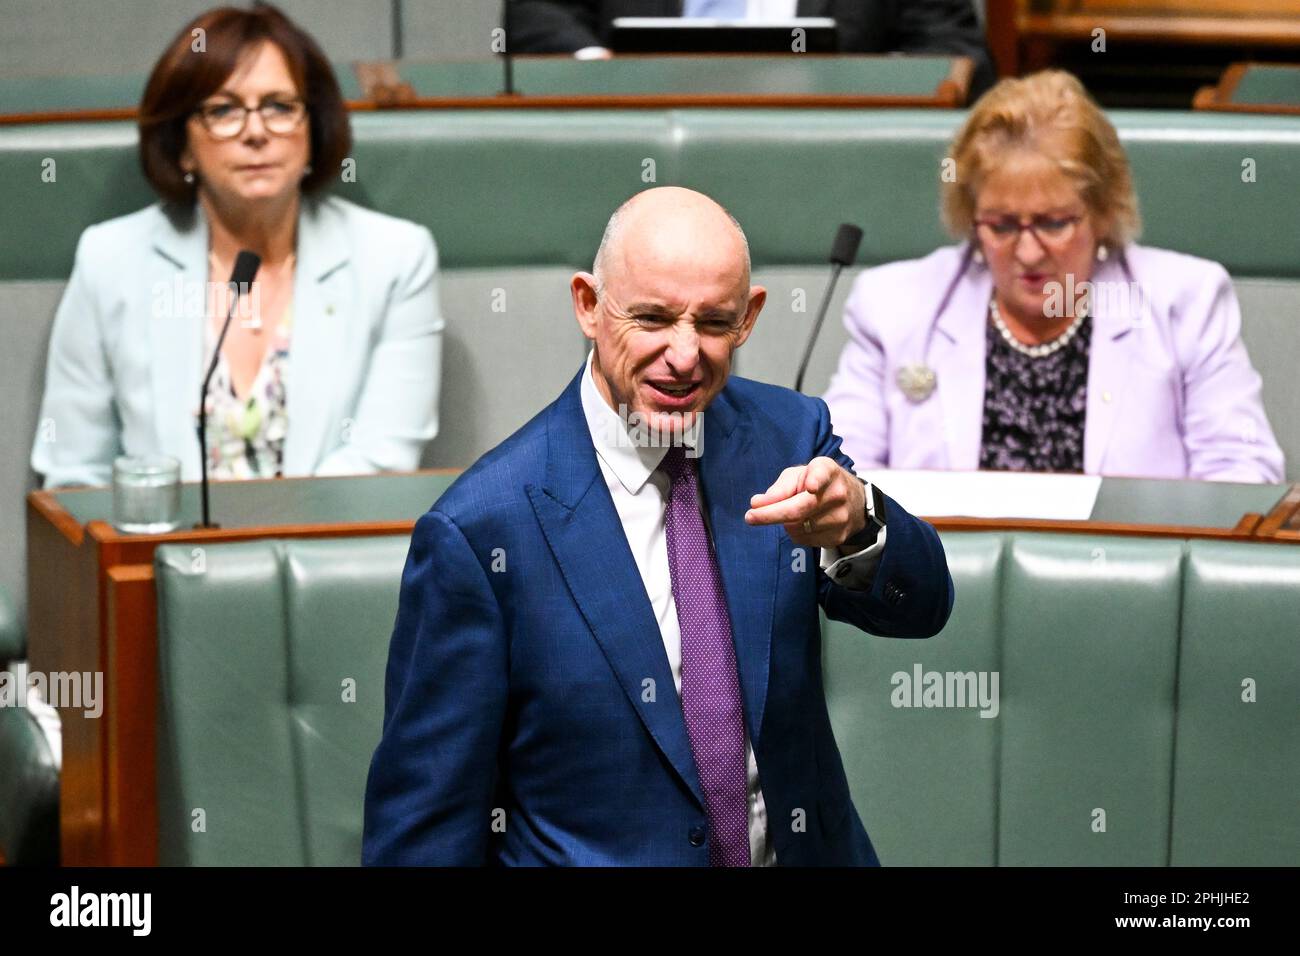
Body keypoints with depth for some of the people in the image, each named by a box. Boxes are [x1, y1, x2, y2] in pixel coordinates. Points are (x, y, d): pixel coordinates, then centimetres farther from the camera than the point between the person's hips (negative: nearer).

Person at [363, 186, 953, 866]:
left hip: (805, 848, 6)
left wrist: (856, 524, -27)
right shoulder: (480, 529, -14)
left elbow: (918, 608, -9)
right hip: (587, 853, -5)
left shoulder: (788, 434, 1)